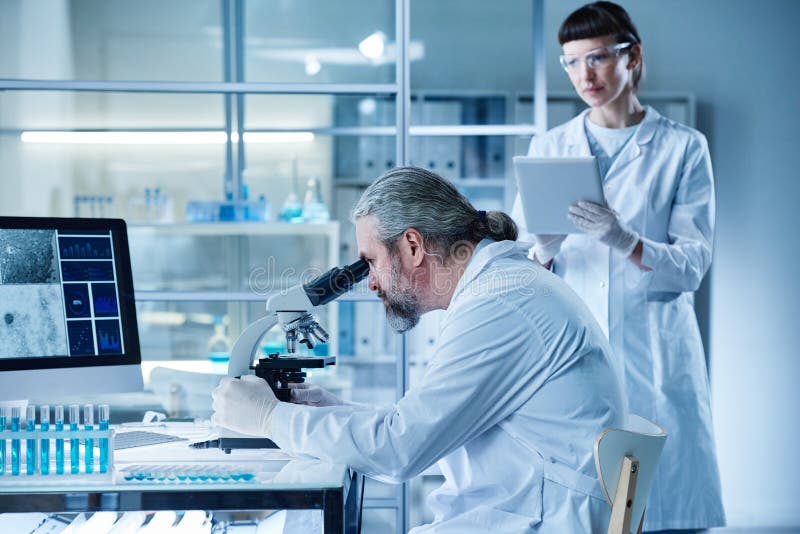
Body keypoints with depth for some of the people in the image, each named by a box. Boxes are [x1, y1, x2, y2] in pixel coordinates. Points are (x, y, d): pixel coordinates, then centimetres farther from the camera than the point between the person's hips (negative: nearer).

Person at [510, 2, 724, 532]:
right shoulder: (549, 148, 12)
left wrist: (626, 241, -22)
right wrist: (542, 253, -15)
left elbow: (692, 264, -4)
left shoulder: (683, 147, 5)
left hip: (654, 359, -2)